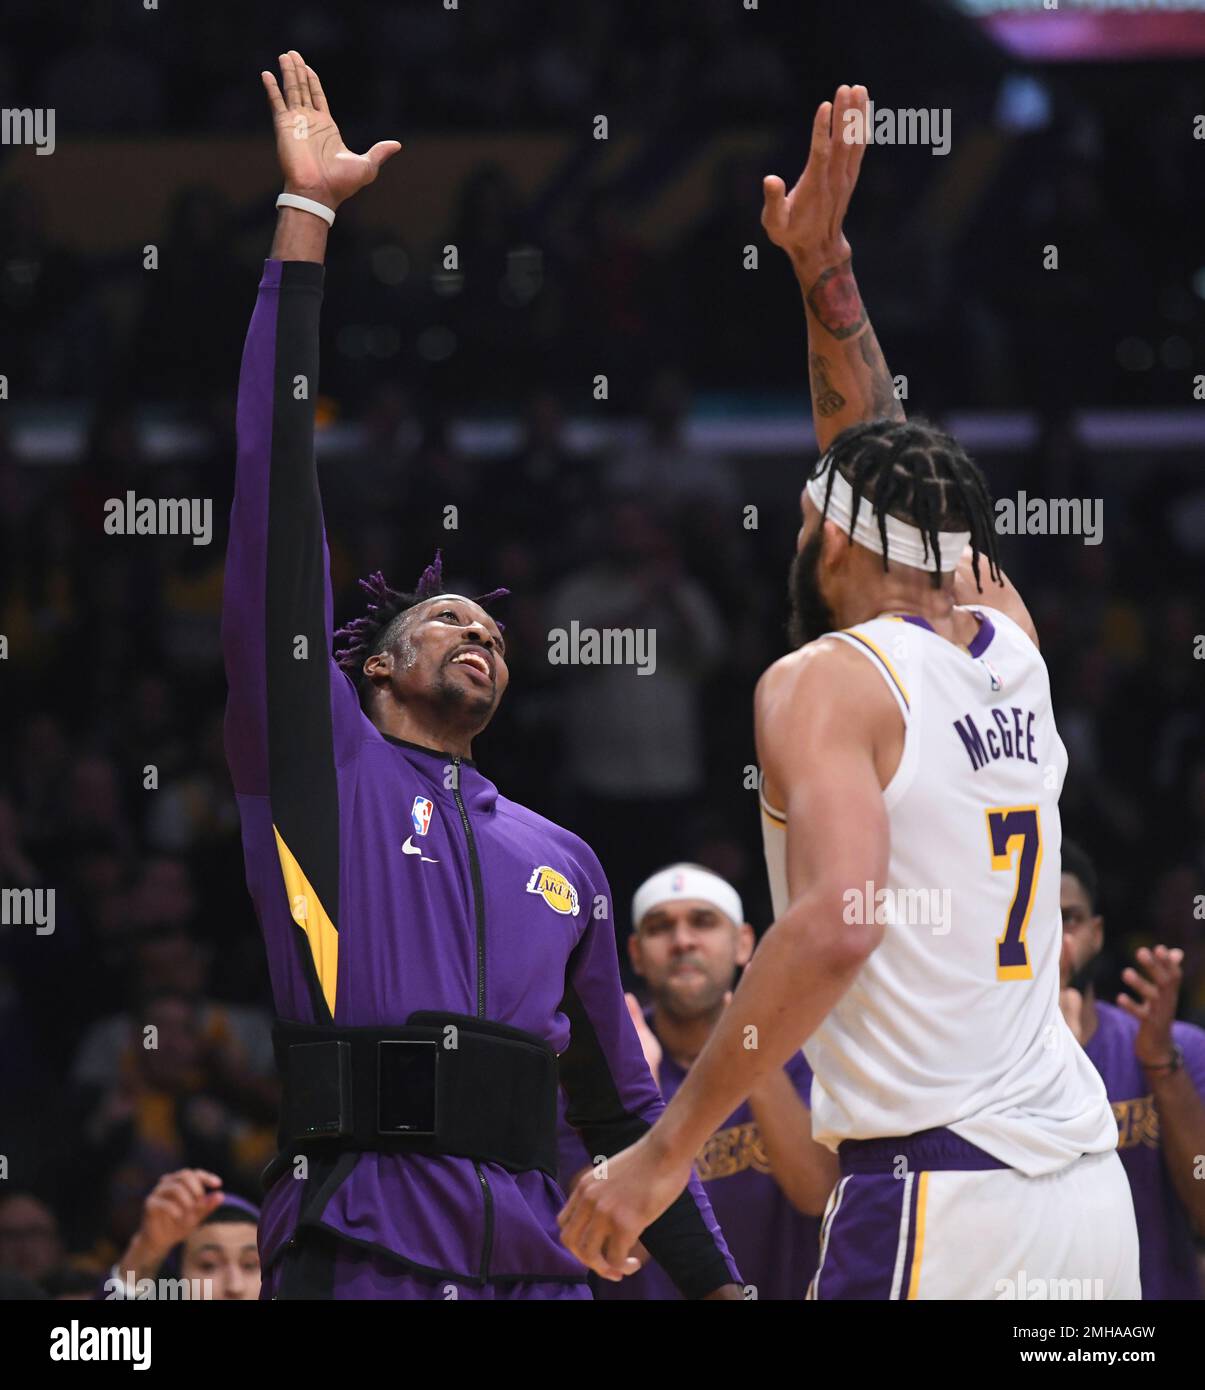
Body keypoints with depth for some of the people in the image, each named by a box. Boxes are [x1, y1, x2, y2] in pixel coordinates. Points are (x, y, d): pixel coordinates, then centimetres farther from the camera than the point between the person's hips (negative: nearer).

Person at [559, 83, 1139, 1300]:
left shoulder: (824, 684, -6)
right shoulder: (1010, 647, 13)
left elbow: (837, 923, -21)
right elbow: (887, 462, 31)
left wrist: (666, 1149, -20)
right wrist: (825, 269, 35)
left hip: (934, 1192, -7)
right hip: (1087, 1185, 7)